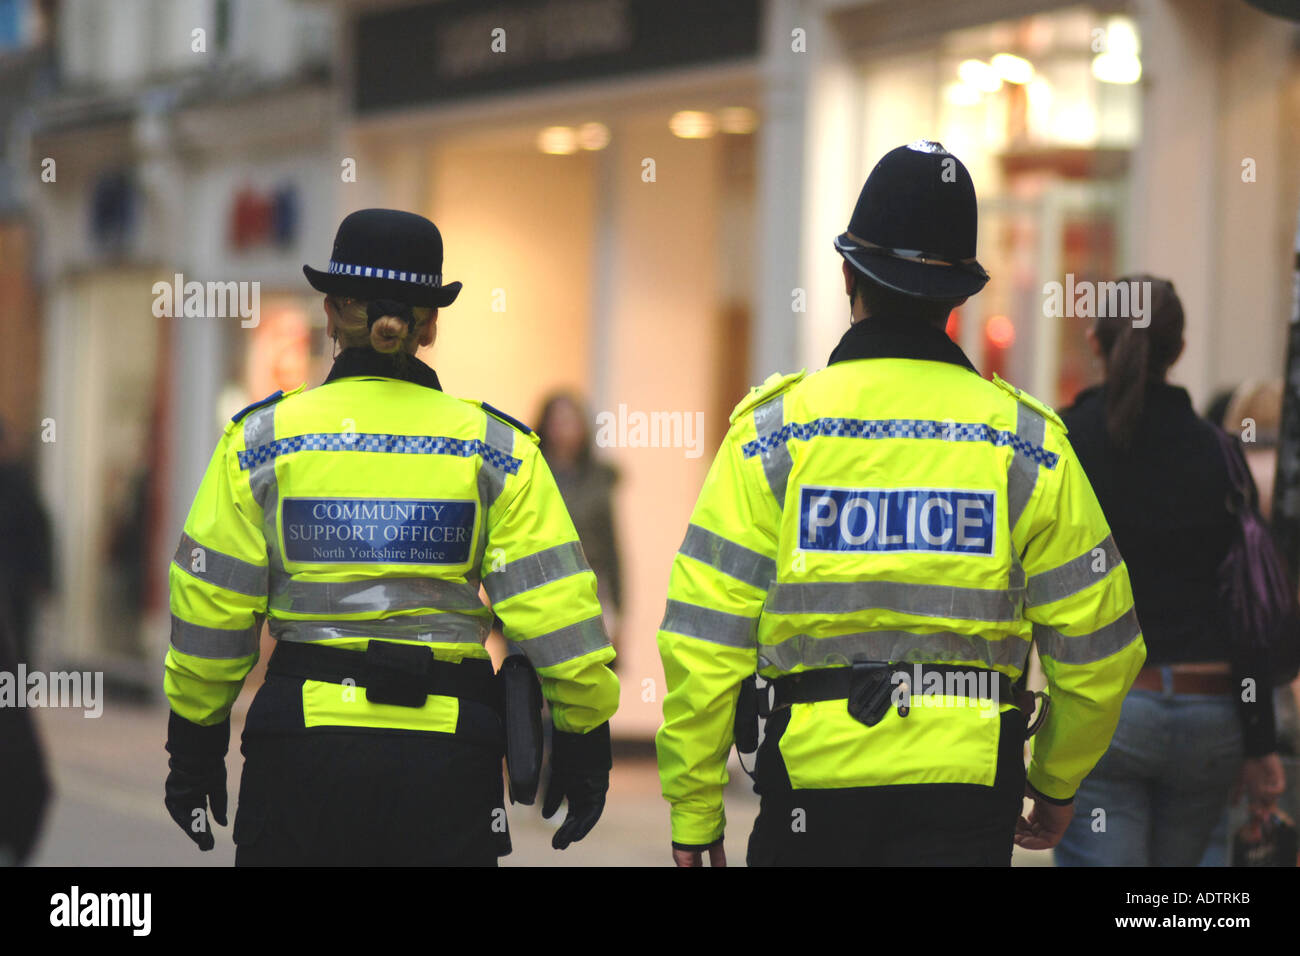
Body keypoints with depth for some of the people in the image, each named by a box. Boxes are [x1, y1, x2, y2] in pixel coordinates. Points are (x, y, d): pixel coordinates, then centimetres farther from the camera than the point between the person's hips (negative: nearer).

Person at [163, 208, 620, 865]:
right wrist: (584, 738, 6)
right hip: (449, 751, 0)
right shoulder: (494, 447, 1)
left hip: (302, 739, 0)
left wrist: (194, 747, 12)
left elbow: (211, 611, 2)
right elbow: (554, 608, -4)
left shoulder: (262, 439, 1)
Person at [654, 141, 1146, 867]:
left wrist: (694, 810, 4)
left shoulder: (774, 432, -1)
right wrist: (1057, 784, 22)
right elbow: (1096, 649, 6)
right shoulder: (1026, 440, 2)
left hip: (816, 773, 0)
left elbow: (704, 643, -5)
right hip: (970, 790, 1)